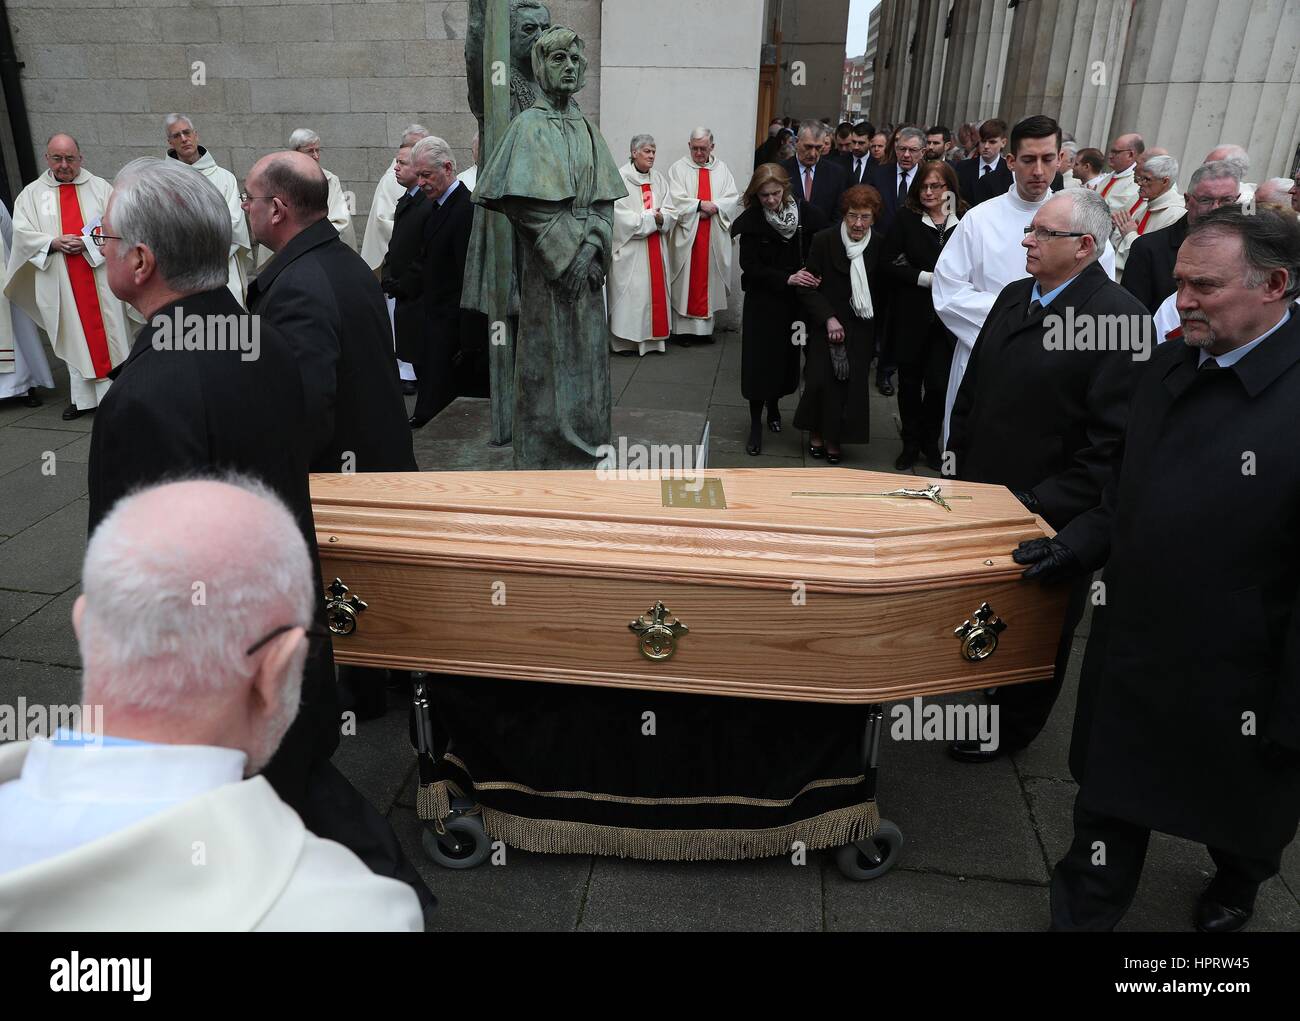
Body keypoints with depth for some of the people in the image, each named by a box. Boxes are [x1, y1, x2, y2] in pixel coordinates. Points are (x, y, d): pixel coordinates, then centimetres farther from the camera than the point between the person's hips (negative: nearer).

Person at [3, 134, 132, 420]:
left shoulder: (100, 187, 7)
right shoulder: (32, 193, 10)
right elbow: (22, 233, 4)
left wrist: (88, 242, -15)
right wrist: (54, 243, -13)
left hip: (100, 275, -1)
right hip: (60, 282, 1)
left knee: (108, 332, -1)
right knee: (74, 337, 5)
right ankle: (83, 399, 8)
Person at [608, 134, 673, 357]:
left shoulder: (659, 179, 12)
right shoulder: (621, 178, -7)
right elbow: (621, 216, -14)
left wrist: (661, 218, -15)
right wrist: (651, 218, -13)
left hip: (656, 248, 6)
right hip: (630, 248, -6)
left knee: (656, 288, 6)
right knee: (629, 292, -5)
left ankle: (652, 336, 13)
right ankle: (625, 340, 1)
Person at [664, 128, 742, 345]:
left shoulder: (722, 169, 10)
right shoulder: (678, 168, 3)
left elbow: (734, 198, 3)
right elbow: (676, 199, -8)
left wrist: (714, 207, -12)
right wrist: (700, 204, -14)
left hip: (714, 237, 2)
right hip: (686, 235, -2)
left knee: (710, 277, 5)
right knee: (686, 279, -1)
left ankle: (707, 325, 12)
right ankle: (684, 327, 3)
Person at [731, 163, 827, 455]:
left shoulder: (805, 212, -8)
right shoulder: (752, 220, -11)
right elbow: (750, 266, -13)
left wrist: (816, 274, -21)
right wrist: (786, 279, -24)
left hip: (796, 299, 2)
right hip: (763, 299, -2)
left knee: (786, 355, 9)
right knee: (759, 358, -2)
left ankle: (774, 404, 36)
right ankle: (755, 423, 9)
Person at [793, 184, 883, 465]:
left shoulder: (880, 246, 0)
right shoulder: (824, 240, -6)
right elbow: (809, 286, -5)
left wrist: (878, 333, 2)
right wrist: (828, 318, -15)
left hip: (861, 329, 2)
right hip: (827, 324, -2)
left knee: (852, 383, -1)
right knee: (821, 379, -8)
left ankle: (834, 438, 14)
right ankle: (816, 433, 14)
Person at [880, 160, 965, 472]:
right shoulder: (906, 218, 0)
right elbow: (887, 265, -4)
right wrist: (924, 277, -13)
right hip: (912, 315, 1)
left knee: (938, 384, 0)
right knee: (910, 381, 11)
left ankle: (930, 443, 21)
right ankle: (911, 444, 26)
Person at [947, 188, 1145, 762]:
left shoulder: (1122, 319, -18)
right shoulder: (1014, 297, 5)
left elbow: (1113, 441, -21)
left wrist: (1041, 506, -20)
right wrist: (960, 463, 9)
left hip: (1051, 517, -6)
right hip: (982, 493, 6)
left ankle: (1011, 727, 36)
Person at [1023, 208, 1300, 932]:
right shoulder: (1169, 369, 0)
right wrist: (1077, 546, -3)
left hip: (1240, 678, -4)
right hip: (1133, 649, 5)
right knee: (1111, 804, 19)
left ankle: (1238, 889, 58)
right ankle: (1083, 915, 39)